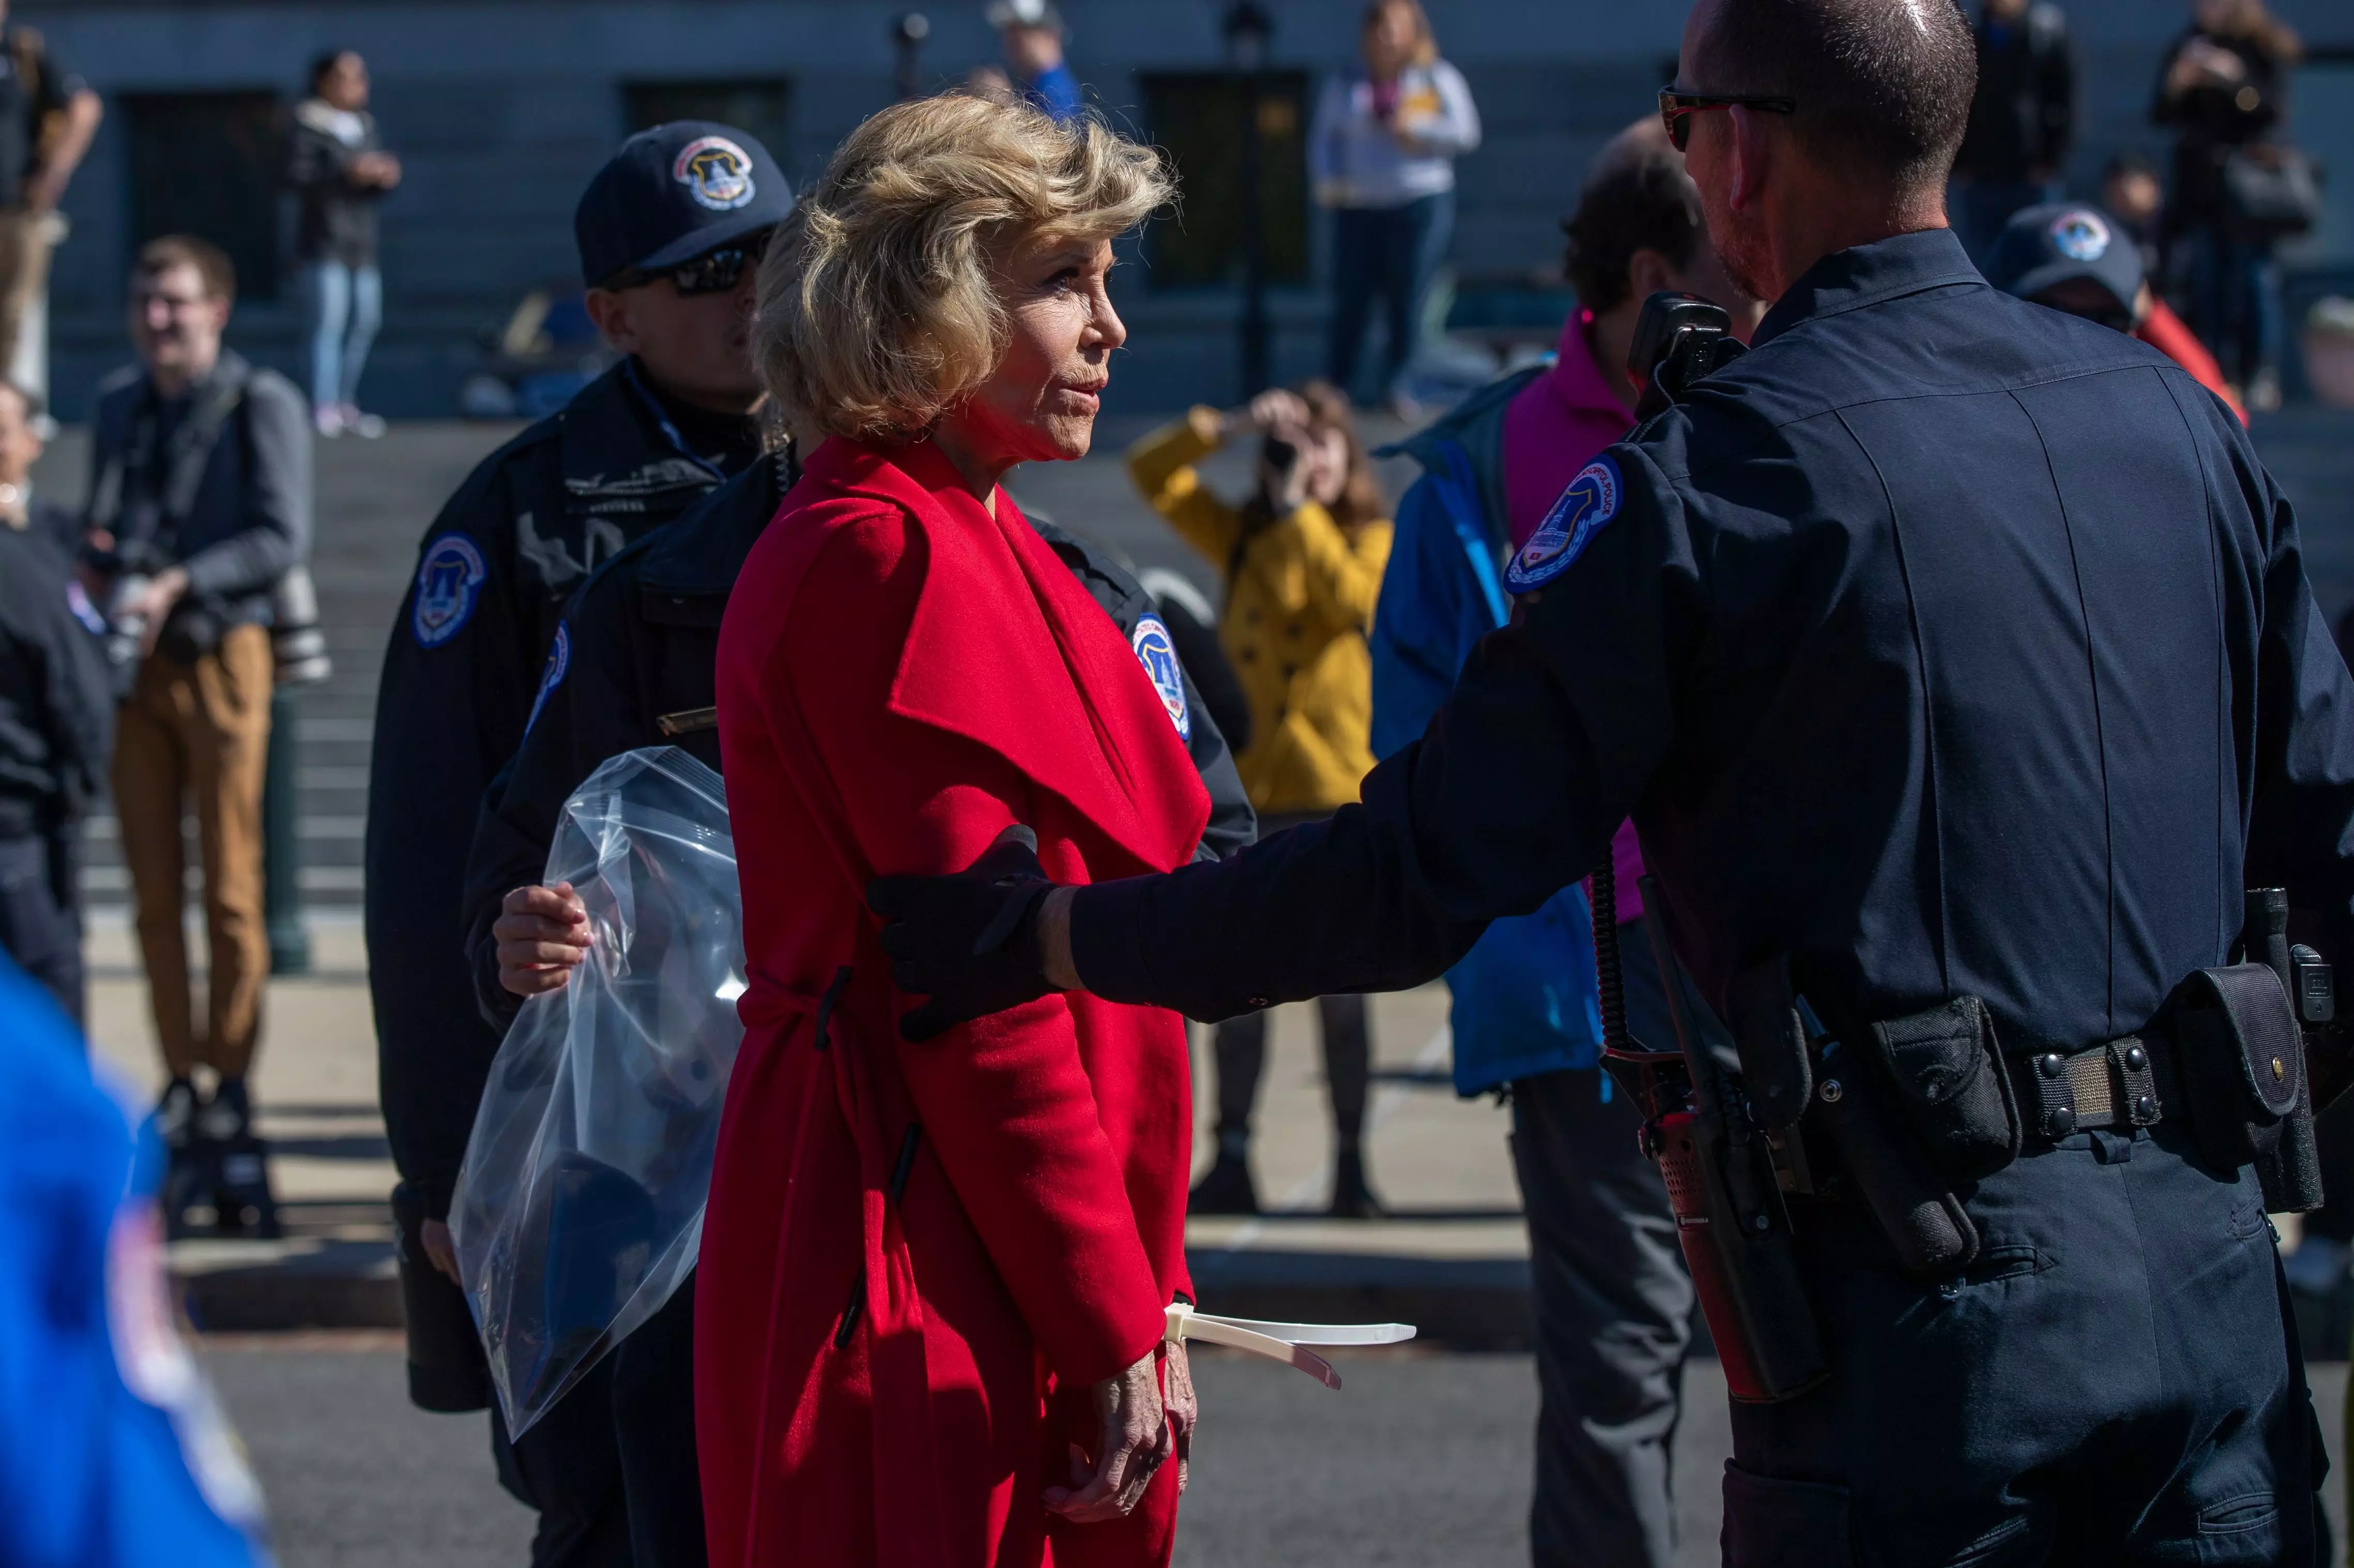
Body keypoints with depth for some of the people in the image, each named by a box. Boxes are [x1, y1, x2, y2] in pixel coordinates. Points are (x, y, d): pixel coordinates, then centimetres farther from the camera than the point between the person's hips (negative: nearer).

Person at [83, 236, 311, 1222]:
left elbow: (282, 537, -9)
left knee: (230, 884, -4)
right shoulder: (118, 407, 16)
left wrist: (177, 584, -18)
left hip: (219, 655, -5)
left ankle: (231, 1081, 0)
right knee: (154, 883, 3)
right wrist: (100, 562, -2)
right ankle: (180, 1076, 9)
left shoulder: (261, 405, -1)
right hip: (133, 661, 5)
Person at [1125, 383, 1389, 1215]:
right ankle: (1232, 1161, 7)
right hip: (1251, 785, 3)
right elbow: (1152, 472, 5)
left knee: (1339, 990, 1)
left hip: (1337, 781, -3)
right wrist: (1230, 426, -6)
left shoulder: (1371, 541, 2)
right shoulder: (1240, 538, 11)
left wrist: (1302, 513, -16)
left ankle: (1351, 1165, 6)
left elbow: (1355, 600, -19)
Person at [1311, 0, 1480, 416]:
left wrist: (1417, 130, -12)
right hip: (1359, 206, 1)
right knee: (1351, 299, -5)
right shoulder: (1345, 87, 13)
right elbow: (1323, 137, 11)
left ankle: (1396, 385, 3)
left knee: (1409, 299, -6)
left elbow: (1466, 132, 2)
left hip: (1422, 205, -1)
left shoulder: (1439, 80, 9)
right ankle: (1337, 388, 2)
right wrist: (1328, 183, -6)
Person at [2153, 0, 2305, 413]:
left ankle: (2262, 379, -4)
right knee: (2206, 284, 2)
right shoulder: (2190, 45, 7)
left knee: (2255, 278, -5)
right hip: (2198, 182, 4)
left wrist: (2236, 81, -25)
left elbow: (2274, 107, -12)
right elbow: (2160, 114, 6)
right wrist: (2176, 86, -14)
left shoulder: (2265, 49, -2)